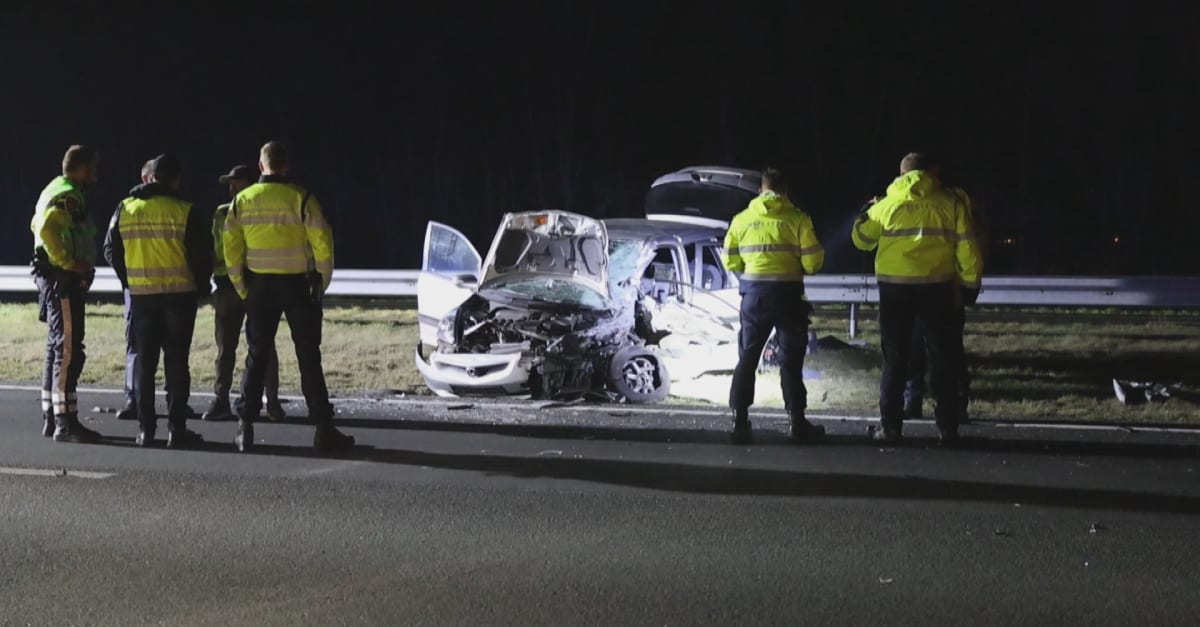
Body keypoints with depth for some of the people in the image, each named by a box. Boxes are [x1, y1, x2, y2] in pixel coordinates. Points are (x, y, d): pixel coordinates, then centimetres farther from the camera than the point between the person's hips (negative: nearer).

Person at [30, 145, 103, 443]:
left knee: (57, 348, 15)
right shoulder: (69, 197, -15)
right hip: (64, 280, -11)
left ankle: (51, 418, 20)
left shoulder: (54, 191, 17)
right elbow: (47, 228, -30)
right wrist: (69, 262, -23)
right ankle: (66, 422, -13)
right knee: (68, 351, -11)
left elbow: (37, 225, 29)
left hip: (52, 277, 11)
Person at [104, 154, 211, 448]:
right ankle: (176, 429, 0)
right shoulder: (184, 211, -9)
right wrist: (201, 286, 7)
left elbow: (112, 250, 8)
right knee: (176, 362, 2)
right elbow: (202, 254, -9)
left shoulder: (125, 209, 2)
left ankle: (146, 429, 8)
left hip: (141, 295, 3)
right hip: (179, 294, -3)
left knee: (144, 362, 9)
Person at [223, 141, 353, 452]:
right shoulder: (301, 199, -10)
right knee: (308, 356, 2)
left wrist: (242, 289, 10)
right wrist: (321, 283, 1)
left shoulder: (242, 201, 2)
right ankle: (323, 428, 1)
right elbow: (322, 244, -12)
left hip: (260, 286, 3)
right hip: (298, 284, -3)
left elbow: (231, 249, 2)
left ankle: (245, 426, 8)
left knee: (257, 356, 11)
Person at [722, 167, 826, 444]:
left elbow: (731, 261, 6)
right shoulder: (797, 219, -5)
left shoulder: (742, 219, 3)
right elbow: (812, 262, -7)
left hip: (753, 295, 2)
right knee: (790, 360, 5)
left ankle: (740, 421, 6)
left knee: (747, 358, 10)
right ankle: (798, 422, 4)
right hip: (787, 295, -2)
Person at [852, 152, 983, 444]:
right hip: (937, 287, 0)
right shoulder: (949, 204, 2)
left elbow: (861, 239, 15)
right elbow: (966, 247, 0)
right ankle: (948, 428, 5)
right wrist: (971, 280, 11)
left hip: (895, 288, 0)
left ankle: (890, 426, 2)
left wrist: (864, 217, 34)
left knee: (895, 358, 6)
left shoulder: (887, 205, 3)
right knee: (943, 358, 7)